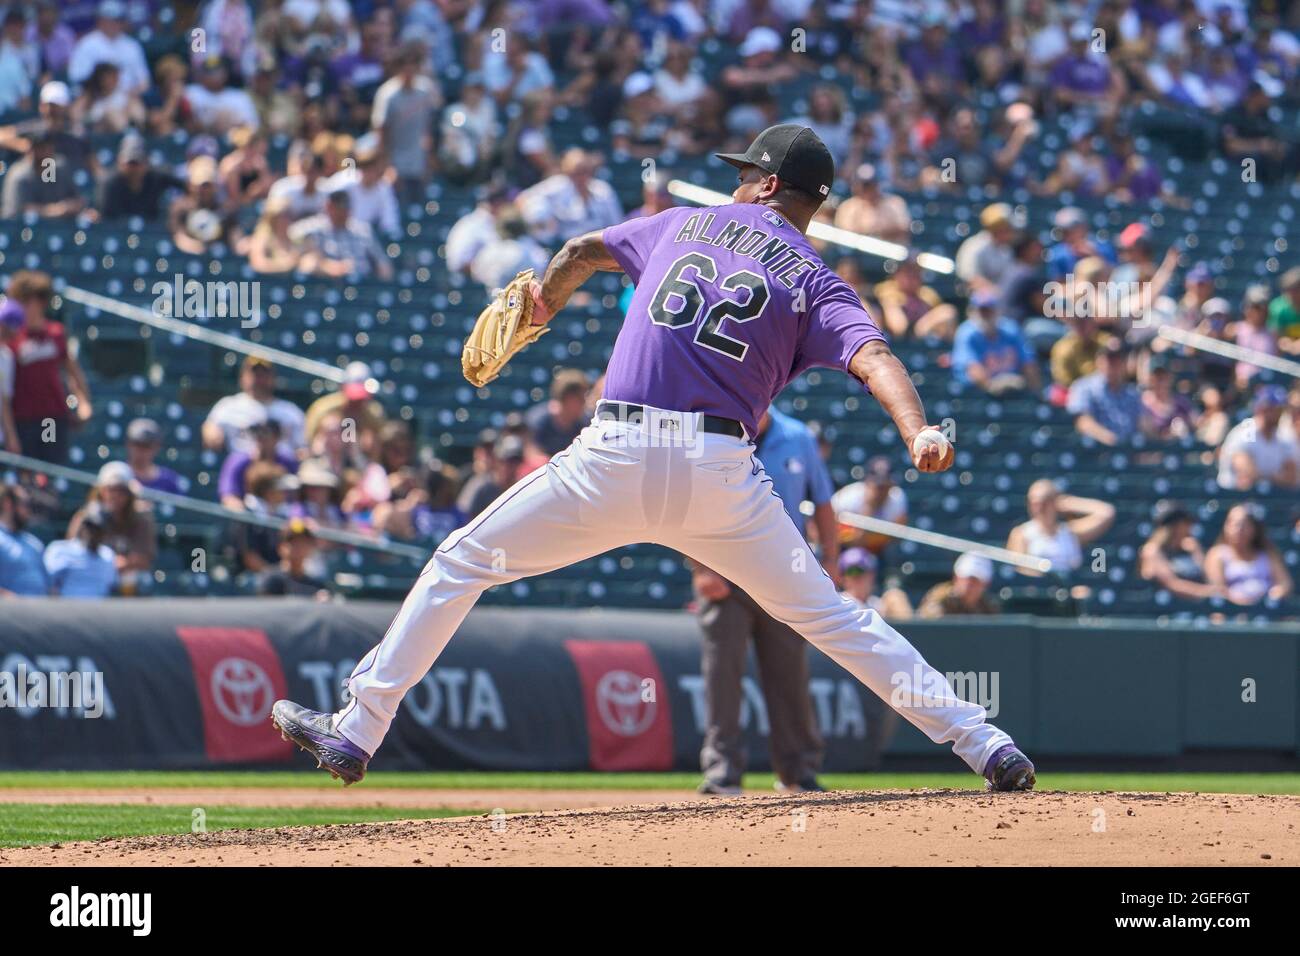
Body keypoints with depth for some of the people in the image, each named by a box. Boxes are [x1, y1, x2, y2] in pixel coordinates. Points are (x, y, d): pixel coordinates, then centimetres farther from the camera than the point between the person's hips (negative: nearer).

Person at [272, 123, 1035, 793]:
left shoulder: (687, 225, 17)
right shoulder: (816, 283, 9)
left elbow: (583, 251, 34)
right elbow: (874, 355, -10)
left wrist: (543, 306, 54)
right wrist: (919, 433, -26)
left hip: (616, 459, 0)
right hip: (723, 474, 0)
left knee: (462, 563, 13)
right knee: (829, 616, 10)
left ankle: (357, 730, 11)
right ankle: (986, 745, 3)